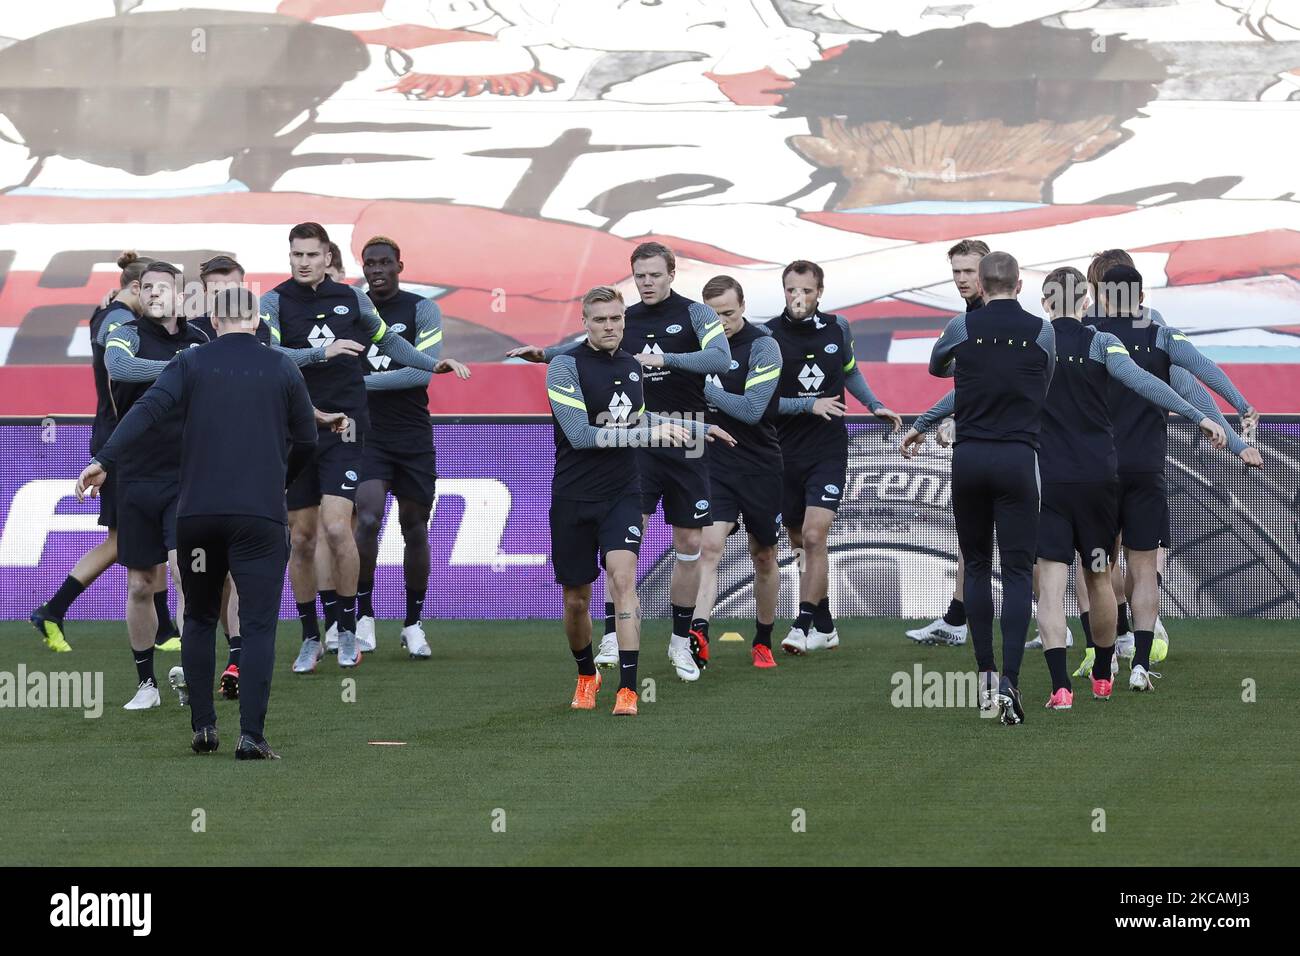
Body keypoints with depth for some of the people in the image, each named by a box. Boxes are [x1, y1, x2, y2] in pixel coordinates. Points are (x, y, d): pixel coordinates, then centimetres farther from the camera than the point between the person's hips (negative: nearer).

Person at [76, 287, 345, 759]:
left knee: (200, 619, 17)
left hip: (197, 512, 1)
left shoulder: (192, 363, 5)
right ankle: (251, 734, -11)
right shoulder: (282, 367, 6)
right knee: (258, 625, -1)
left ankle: (202, 726, 13)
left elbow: (148, 409, -11)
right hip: (261, 516, -1)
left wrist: (105, 460, -18)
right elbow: (307, 441, 12)